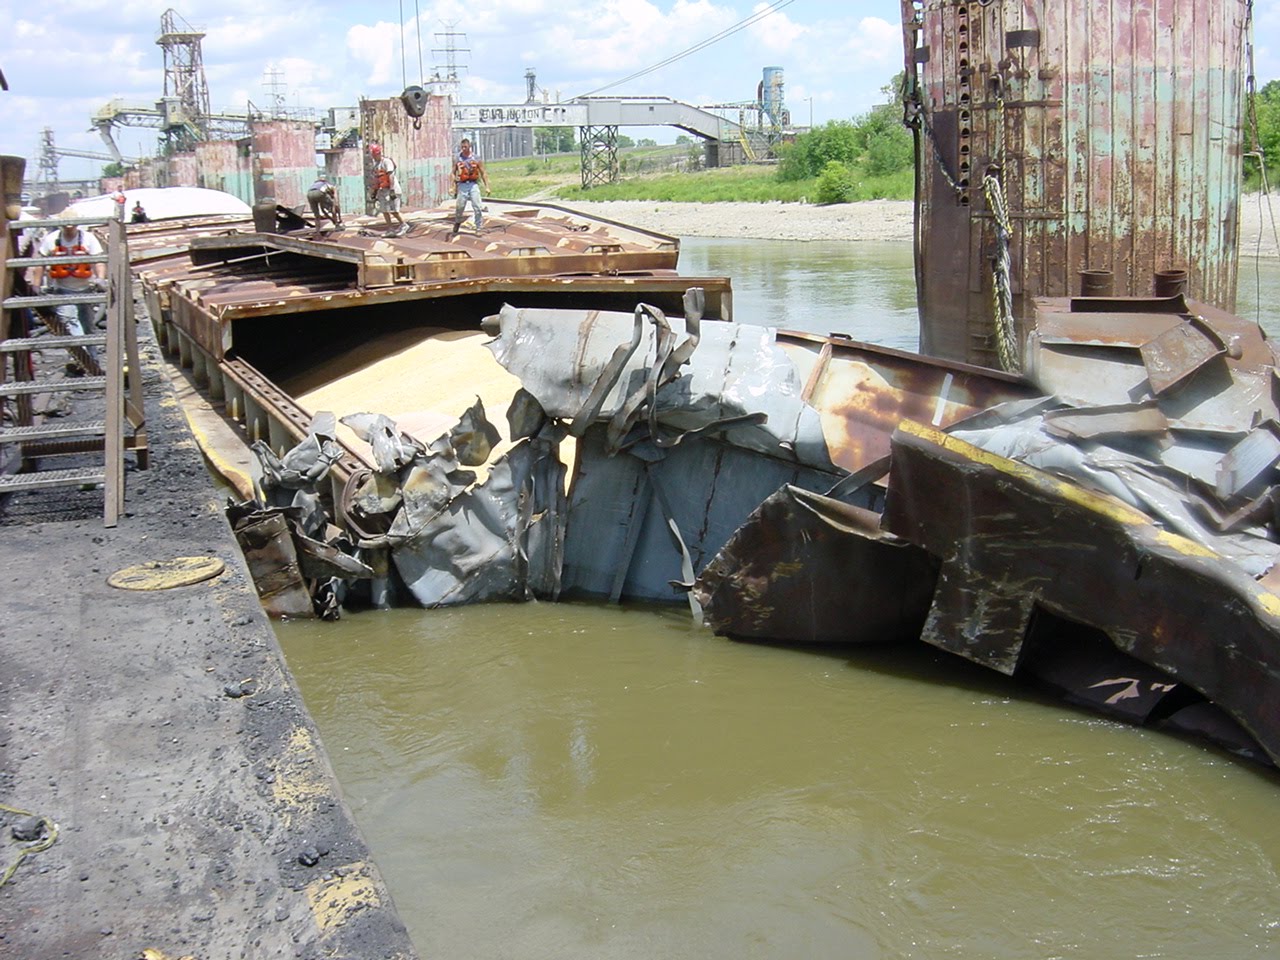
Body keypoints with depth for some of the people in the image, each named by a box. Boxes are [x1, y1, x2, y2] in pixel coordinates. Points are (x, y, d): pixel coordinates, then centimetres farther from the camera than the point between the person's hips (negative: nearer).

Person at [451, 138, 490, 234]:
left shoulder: (476, 158, 4)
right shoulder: (457, 159, 4)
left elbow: (483, 173, 8)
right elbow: (453, 173, 6)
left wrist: (487, 186, 3)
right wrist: (453, 186, -4)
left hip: (473, 184, 0)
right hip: (462, 185, 0)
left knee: (477, 207, -9)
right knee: (459, 207, 4)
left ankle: (478, 228, -3)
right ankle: (457, 223, 31)